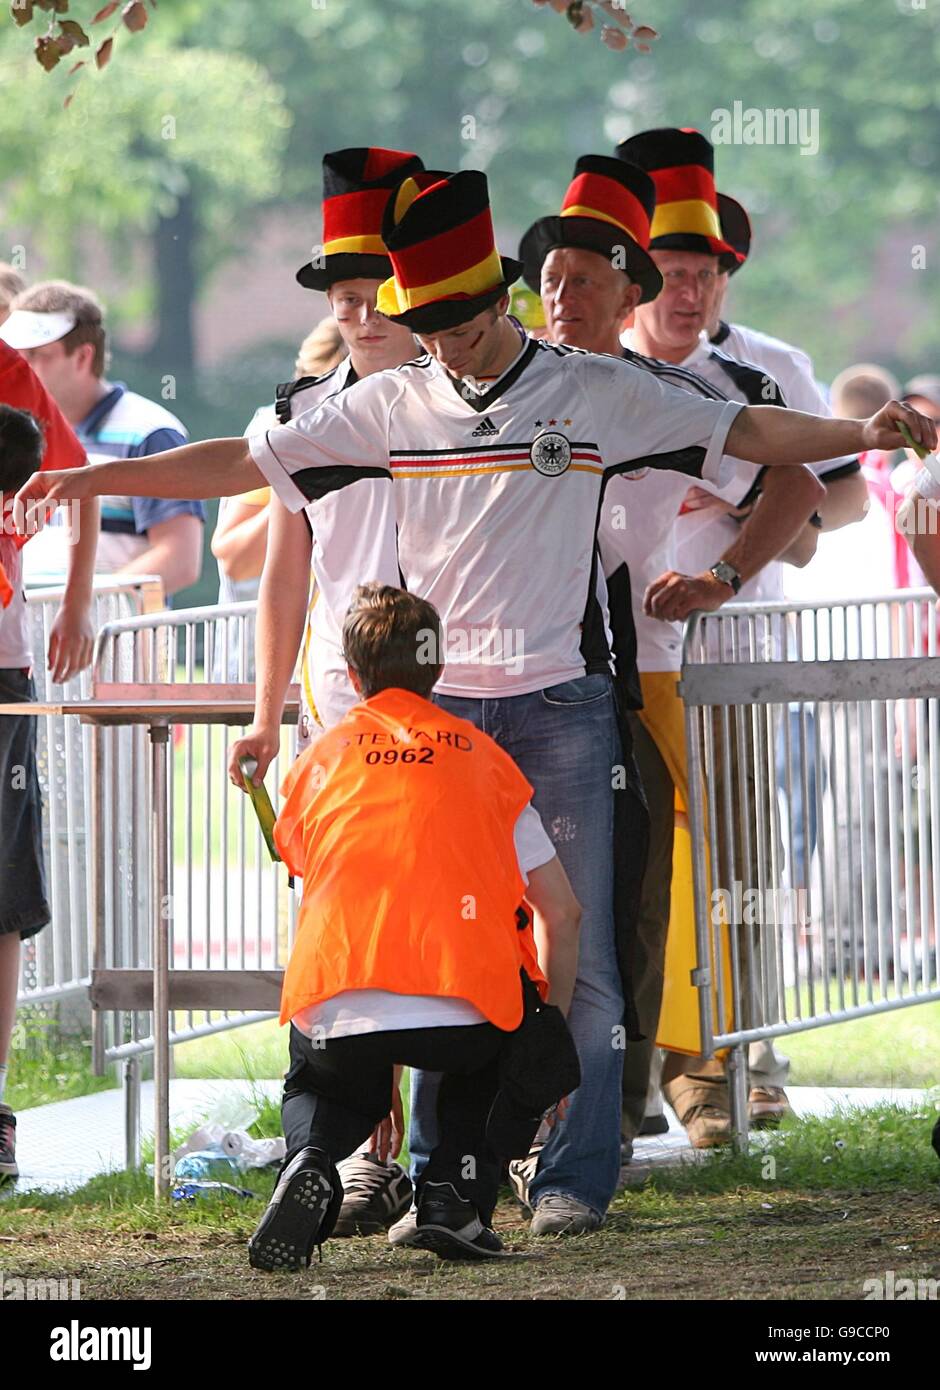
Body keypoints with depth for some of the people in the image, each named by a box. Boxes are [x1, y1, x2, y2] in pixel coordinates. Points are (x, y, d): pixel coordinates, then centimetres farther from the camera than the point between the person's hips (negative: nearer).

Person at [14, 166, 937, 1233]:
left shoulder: (597, 393, 2)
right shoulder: (391, 404, 8)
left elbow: (749, 432, 3)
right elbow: (245, 463, 10)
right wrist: (93, 477, 6)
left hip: (561, 706, -2)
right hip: (436, 707, 2)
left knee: (576, 953, -4)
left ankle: (574, 1178, 2)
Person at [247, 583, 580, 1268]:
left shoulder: (318, 762, 20)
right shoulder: (482, 757, 19)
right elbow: (563, 915, 17)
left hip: (335, 1013, 1)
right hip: (465, 1017, -1)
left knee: (320, 1089, 34)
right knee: (505, 1060, 34)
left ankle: (310, 1160, -1)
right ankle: (456, 1197, 8)